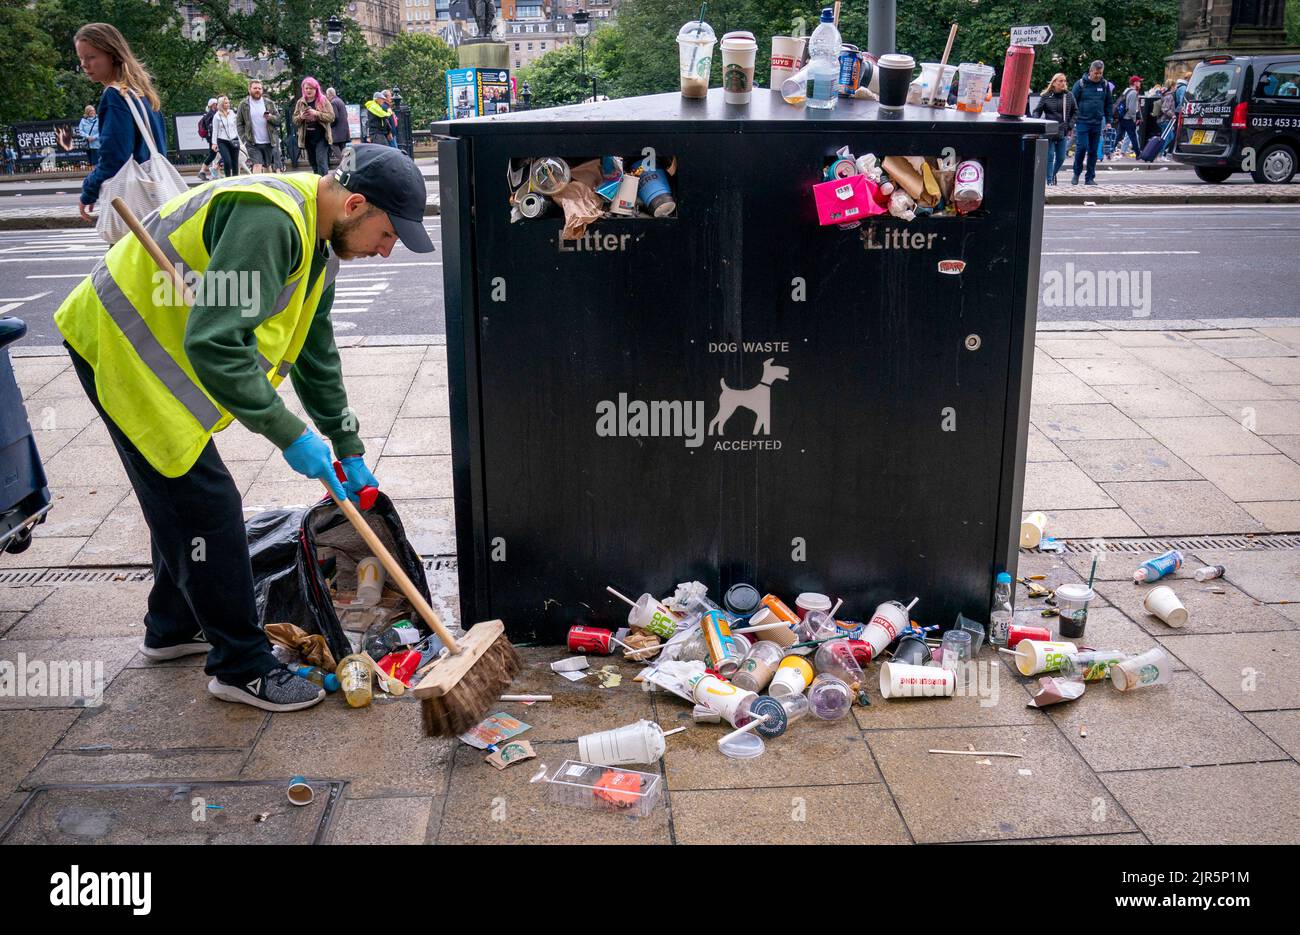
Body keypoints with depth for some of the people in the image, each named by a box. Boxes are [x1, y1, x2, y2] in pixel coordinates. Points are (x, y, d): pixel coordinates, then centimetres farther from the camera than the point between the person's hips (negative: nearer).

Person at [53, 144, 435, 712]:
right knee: (209, 506, -7)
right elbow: (215, 342, -34)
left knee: (180, 496, 21)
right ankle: (241, 666, 5)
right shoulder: (268, 220, -29)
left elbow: (316, 356, 13)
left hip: (158, 344, 10)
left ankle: (174, 628, 40)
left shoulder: (319, 242, 5)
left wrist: (349, 451, 14)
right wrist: (289, 434, -29)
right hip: (117, 345, -10)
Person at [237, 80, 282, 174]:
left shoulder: (269, 103, 6)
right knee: (257, 165, -15)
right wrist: (244, 139, -7)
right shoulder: (243, 105, 2)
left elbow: (278, 119, 8)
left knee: (267, 166, 13)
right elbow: (239, 123, 3)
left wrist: (271, 117, -15)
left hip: (268, 142, 3)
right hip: (253, 143, -3)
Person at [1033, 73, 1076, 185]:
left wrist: (1070, 126, 3)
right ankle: (1050, 181, 2)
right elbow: (1037, 111, 1)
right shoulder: (1046, 96, -2)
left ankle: (1053, 174, 30)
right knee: (1050, 157, -3)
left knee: (1061, 158, 7)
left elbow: (1075, 112, 12)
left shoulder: (1069, 96, 5)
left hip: (1063, 133, 3)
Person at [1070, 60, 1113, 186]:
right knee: (1081, 147, -10)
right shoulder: (1081, 84, -2)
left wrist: (1108, 121, 9)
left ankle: (1090, 177, 11)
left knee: (1093, 151, 5)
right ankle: (1077, 173, 9)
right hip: (1082, 122, -3)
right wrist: (1071, 120, -6)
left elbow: (1109, 104, 14)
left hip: (1097, 123, 3)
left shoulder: (1105, 85, 8)